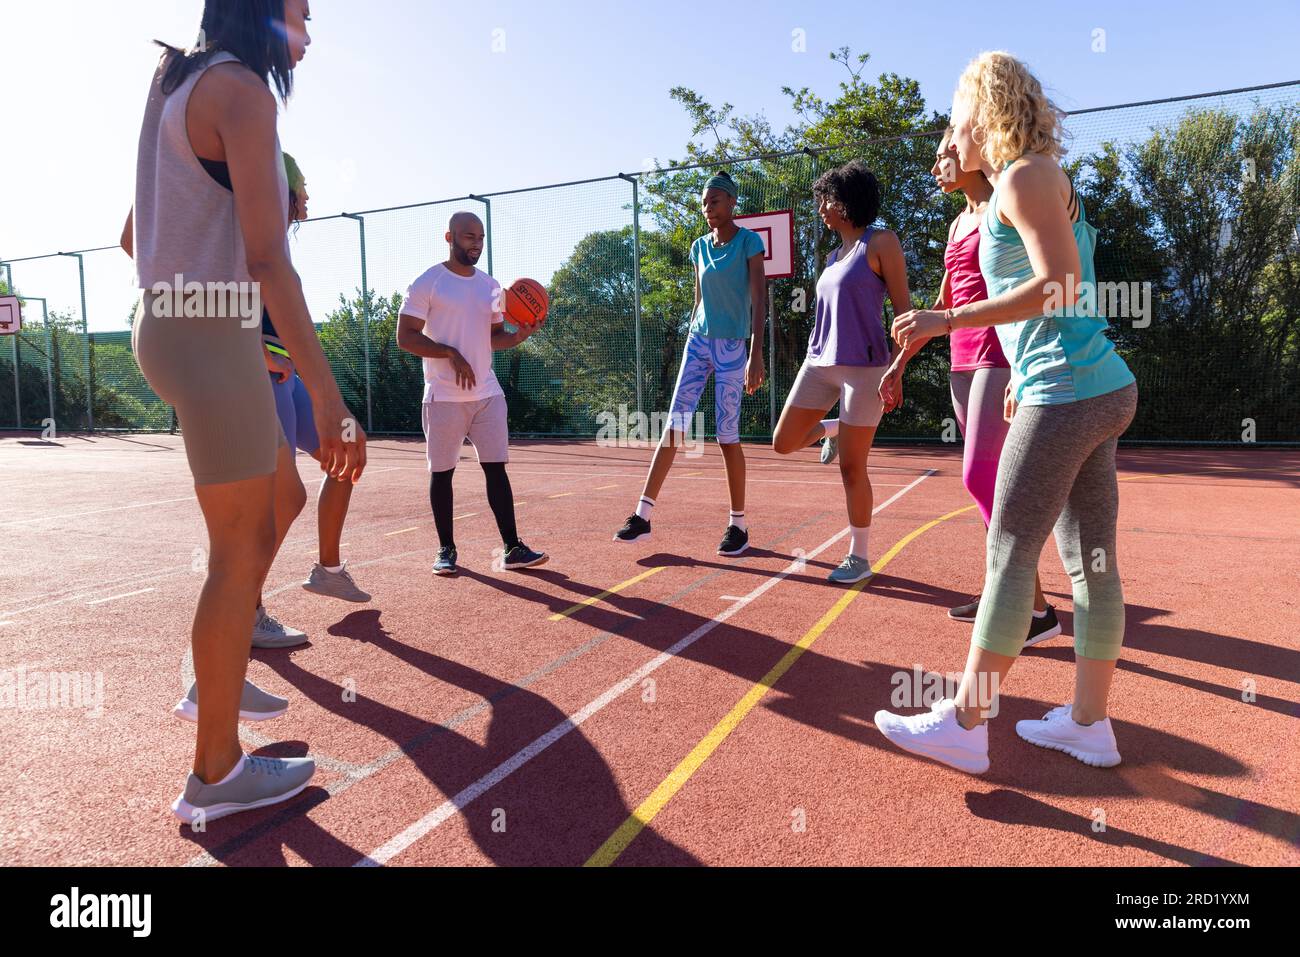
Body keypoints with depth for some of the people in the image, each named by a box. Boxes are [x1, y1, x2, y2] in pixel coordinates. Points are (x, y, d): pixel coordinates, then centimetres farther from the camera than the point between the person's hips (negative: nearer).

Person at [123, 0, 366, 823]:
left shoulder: (178, 86, 19)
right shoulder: (241, 89, -10)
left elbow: (134, 235, 23)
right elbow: (267, 255, -22)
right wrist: (329, 397, -25)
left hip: (170, 328, 10)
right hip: (212, 340, -10)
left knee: (279, 490, 22)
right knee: (240, 552, -3)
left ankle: (219, 679, 32)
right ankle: (217, 773, 10)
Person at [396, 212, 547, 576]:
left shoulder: (491, 286, 13)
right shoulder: (427, 283, -3)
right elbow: (405, 337, -7)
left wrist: (520, 334, -3)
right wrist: (450, 353, -19)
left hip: (487, 393, 4)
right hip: (444, 396, -4)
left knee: (496, 467, 1)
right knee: (442, 473, 3)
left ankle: (512, 548, 3)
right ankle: (446, 549, 14)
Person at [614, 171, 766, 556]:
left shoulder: (749, 241, -5)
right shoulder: (699, 247, 12)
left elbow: (759, 300, -13)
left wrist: (756, 355, -21)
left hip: (732, 346, -5)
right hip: (698, 341, 5)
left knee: (728, 435, -4)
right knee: (674, 425, -2)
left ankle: (738, 524, 10)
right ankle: (643, 516, -3)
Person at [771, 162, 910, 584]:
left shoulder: (881, 243, -6)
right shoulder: (833, 256, 16)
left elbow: (903, 308, -9)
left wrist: (897, 368, -17)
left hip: (863, 368, -7)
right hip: (819, 363, 7)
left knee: (851, 467, -3)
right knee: (784, 443, 5)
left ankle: (859, 556, 12)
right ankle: (832, 429, 35)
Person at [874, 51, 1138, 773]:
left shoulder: (1024, 176, -7)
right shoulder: (1046, 180, 22)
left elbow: (1061, 285, -19)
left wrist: (948, 320, -19)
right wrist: (1022, 376, 22)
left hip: (1065, 394, -10)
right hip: (1104, 390, 10)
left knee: (1010, 556, -6)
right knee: (1091, 559, 9)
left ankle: (964, 725, 2)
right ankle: (1090, 723, 18)